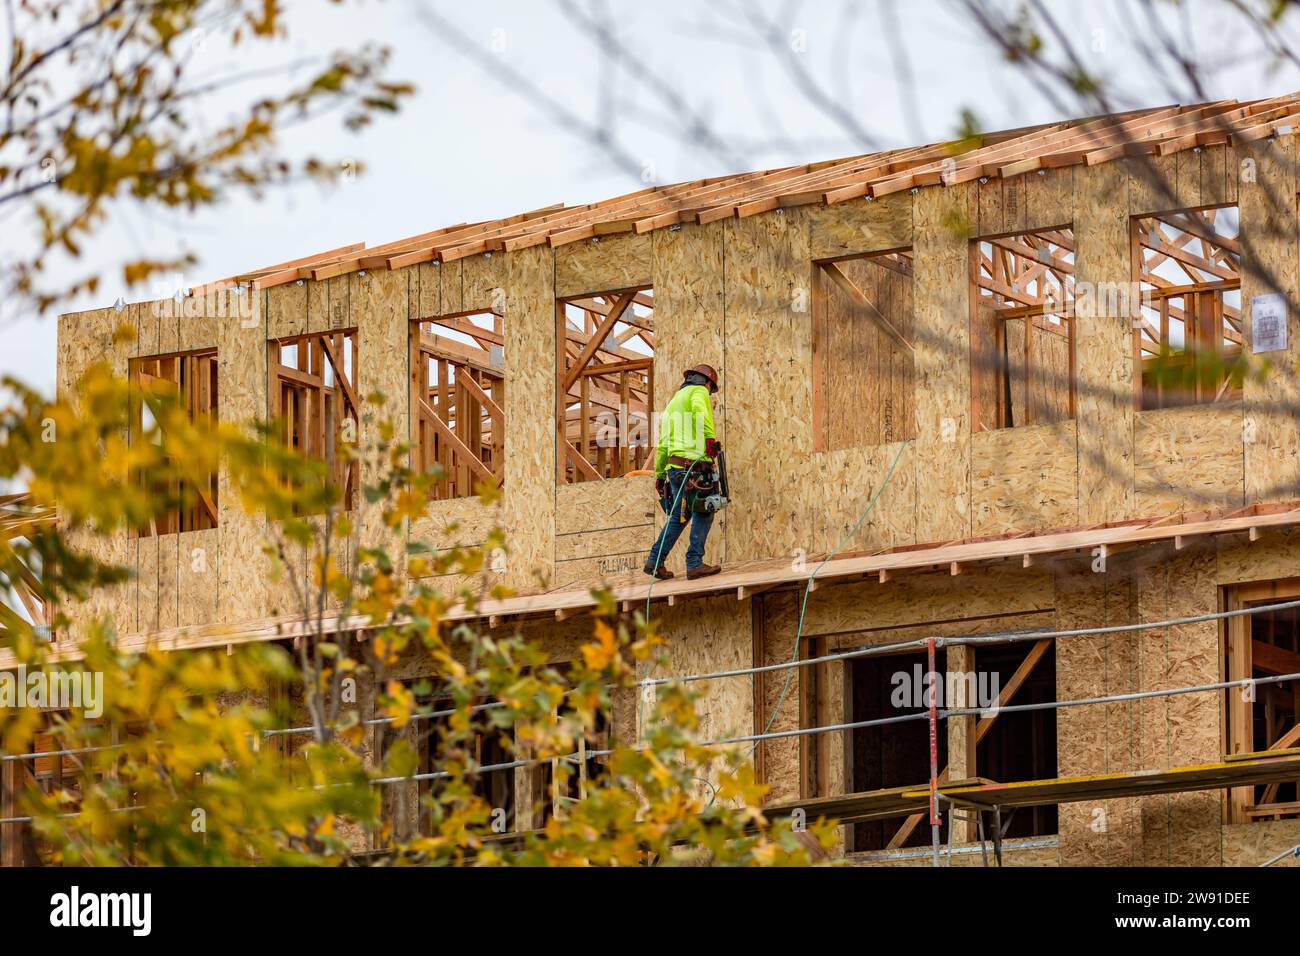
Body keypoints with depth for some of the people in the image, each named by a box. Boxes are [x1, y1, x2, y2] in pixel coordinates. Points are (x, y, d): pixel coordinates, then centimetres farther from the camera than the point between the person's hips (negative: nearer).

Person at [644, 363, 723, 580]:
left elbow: (663, 444, 28)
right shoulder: (699, 392, 4)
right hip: (694, 463, -8)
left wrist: (659, 475, 31)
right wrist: (710, 438, -32)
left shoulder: (674, 401, 27)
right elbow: (700, 410, -23)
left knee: (679, 516, 15)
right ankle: (694, 564, -7)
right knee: (703, 514, -3)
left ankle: (654, 561, 11)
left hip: (675, 466, 8)